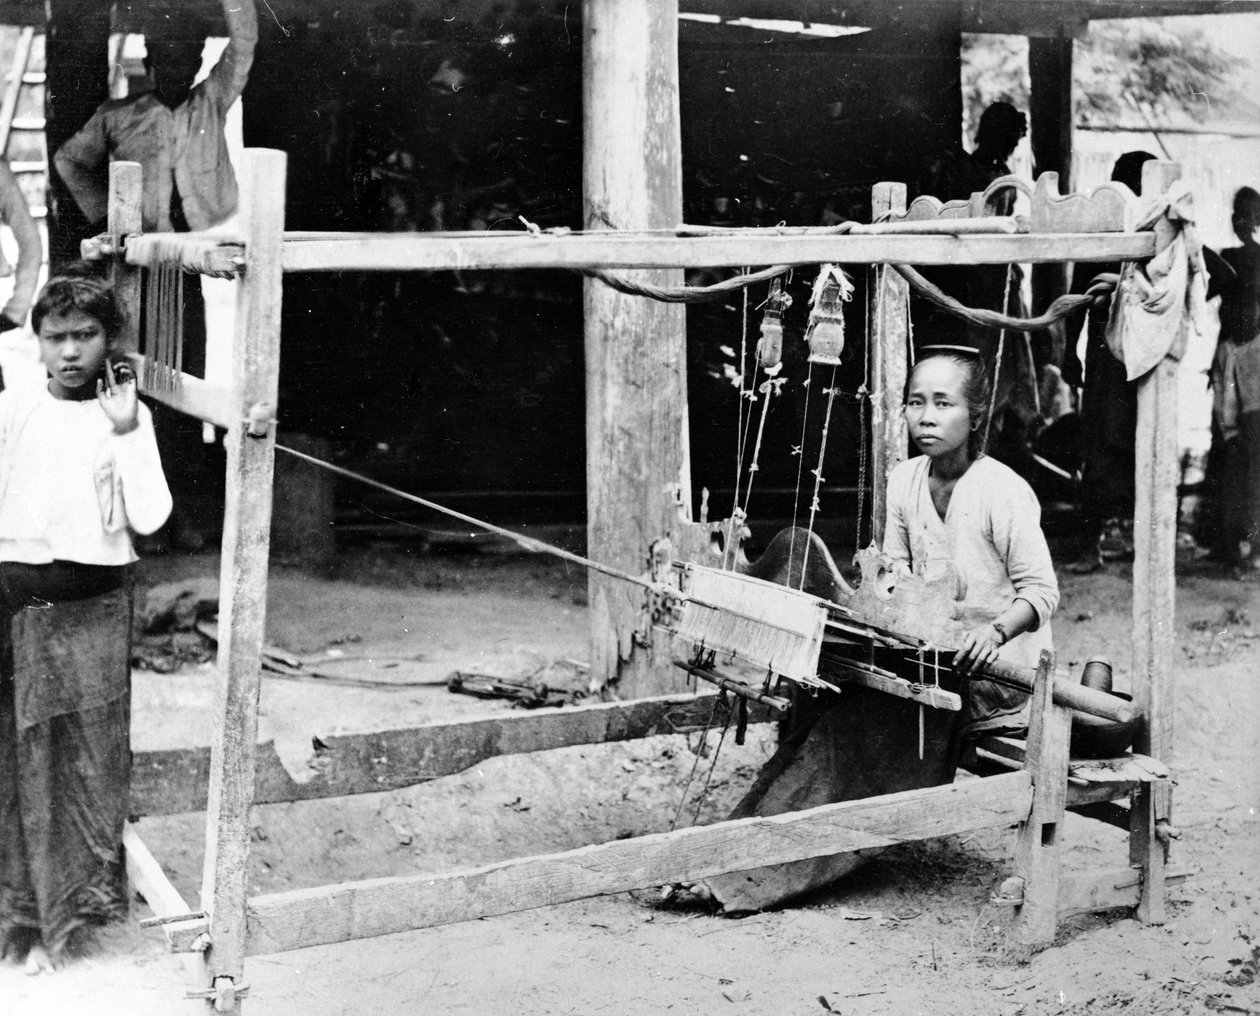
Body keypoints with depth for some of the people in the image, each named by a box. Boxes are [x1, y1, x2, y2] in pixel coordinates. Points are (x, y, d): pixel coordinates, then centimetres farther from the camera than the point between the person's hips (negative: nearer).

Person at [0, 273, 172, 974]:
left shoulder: (129, 416, 1)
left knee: (85, 754, 5)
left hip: (94, 605, 0)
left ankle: (56, 914, 19)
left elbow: (149, 518, -9)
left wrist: (126, 430, -12)